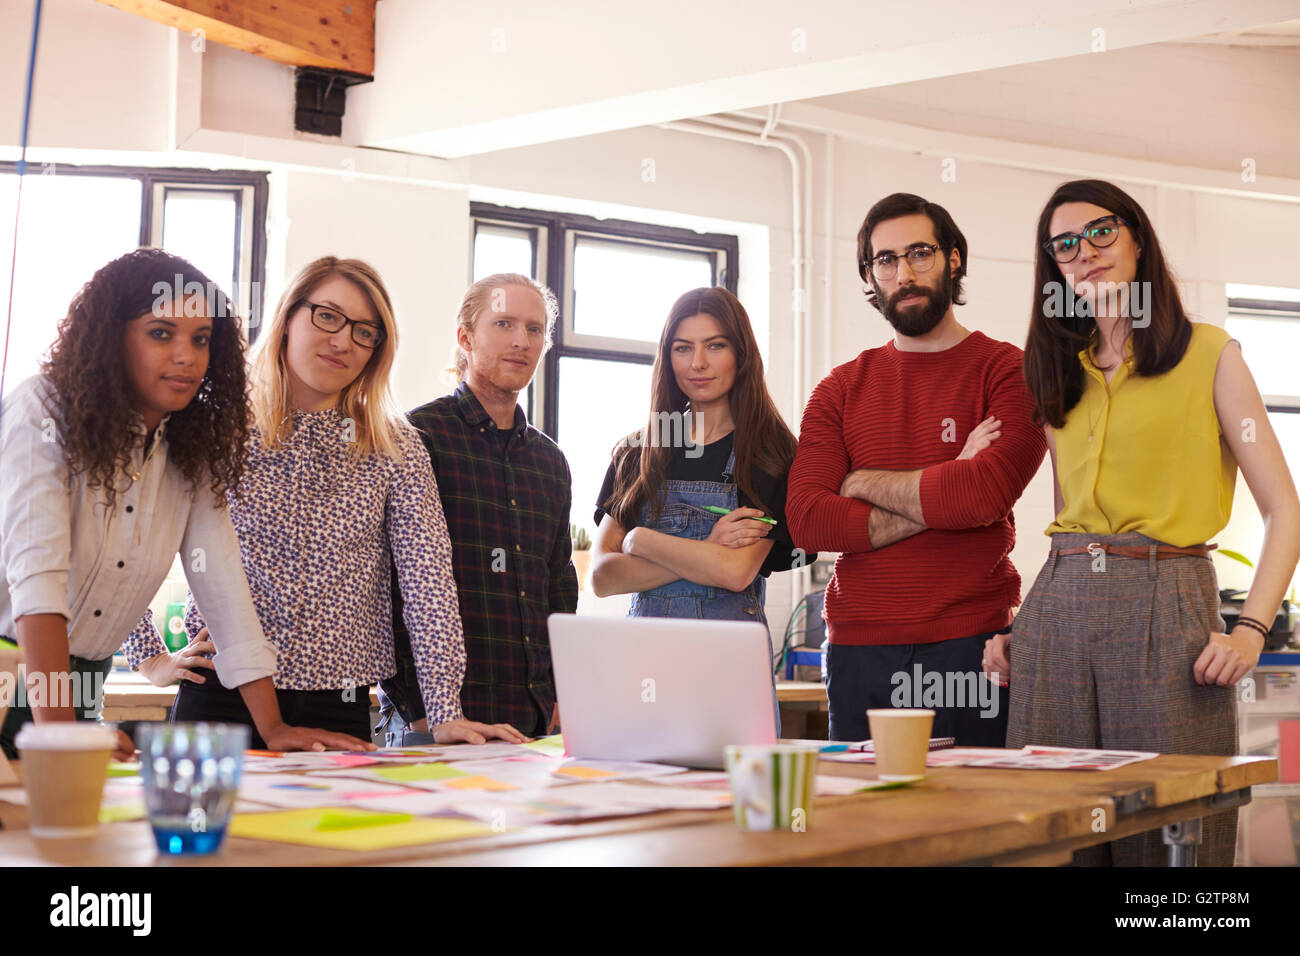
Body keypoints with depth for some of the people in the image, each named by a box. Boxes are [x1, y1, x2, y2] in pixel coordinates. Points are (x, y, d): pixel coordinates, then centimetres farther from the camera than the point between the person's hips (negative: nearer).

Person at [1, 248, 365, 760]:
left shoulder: (192, 450, 3)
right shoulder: (46, 411, -14)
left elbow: (224, 587, -1)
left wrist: (273, 728, -9)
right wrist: (56, 730, -35)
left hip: (82, 689, 5)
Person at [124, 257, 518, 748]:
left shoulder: (395, 450, 3)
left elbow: (428, 579, -6)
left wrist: (446, 712, -14)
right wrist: (149, 656, 1)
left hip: (340, 712, 1)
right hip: (221, 702, 0)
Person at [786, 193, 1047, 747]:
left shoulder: (1007, 370, 2)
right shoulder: (840, 389, 12)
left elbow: (987, 493, -16)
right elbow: (806, 519, -2)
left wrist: (863, 483, -3)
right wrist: (940, 498, -9)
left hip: (971, 645, -3)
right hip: (857, 652, 3)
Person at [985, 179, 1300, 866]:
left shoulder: (1207, 353, 4)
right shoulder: (1062, 376, 18)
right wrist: (1020, 625, 8)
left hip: (1166, 608, -4)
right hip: (1057, 610, 4)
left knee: (1169, 839, -3)